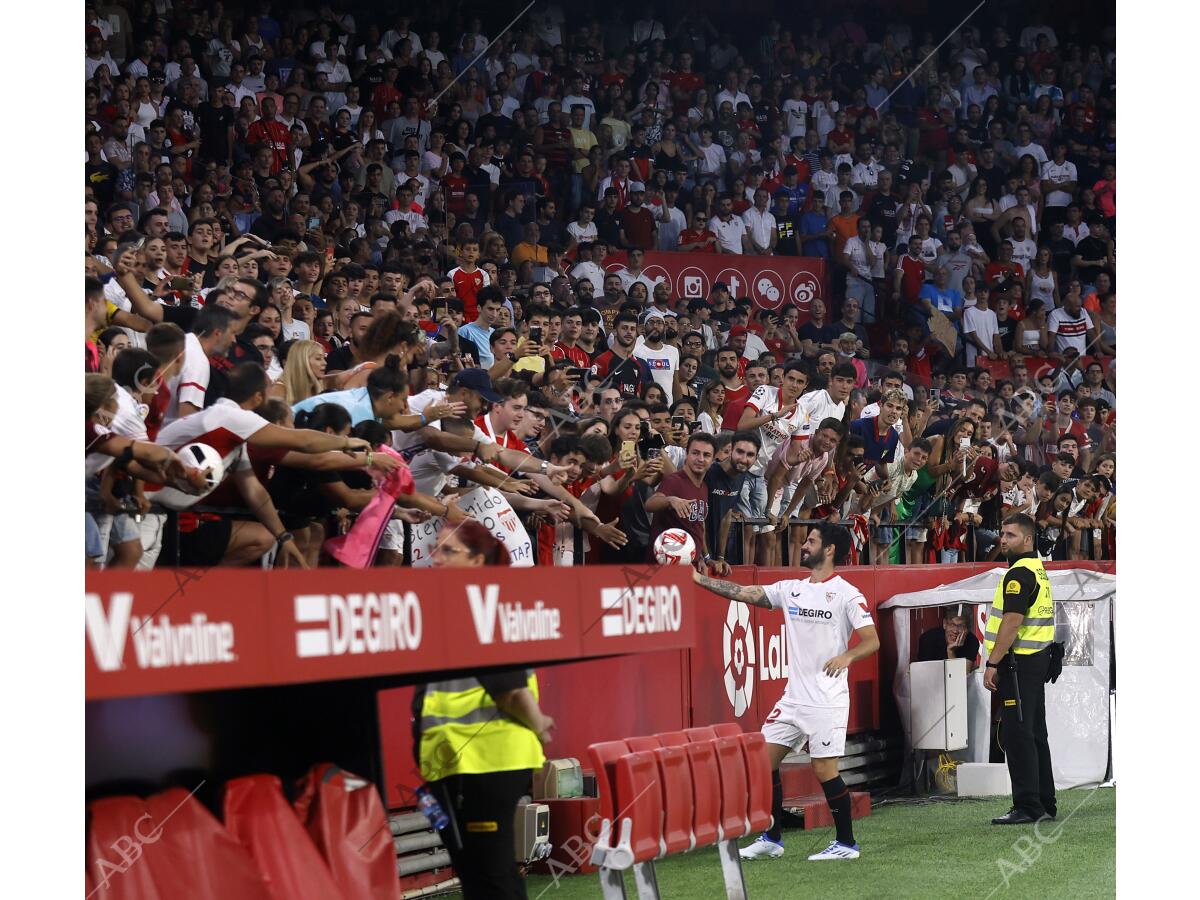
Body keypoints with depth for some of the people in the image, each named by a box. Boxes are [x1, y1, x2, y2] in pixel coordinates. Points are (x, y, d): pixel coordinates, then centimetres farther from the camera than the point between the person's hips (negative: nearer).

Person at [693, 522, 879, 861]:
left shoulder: (846, 594, -7)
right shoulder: (791, 589, 11)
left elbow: (872, 641, -11)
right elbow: (743, 592, 10)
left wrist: (847, 656, -30)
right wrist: (698, 578, 5)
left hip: (826, 701, -7)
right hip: (793, 697, 7)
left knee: (825, 770, -7)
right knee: (765, 758, 5)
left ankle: (846, 843, 7)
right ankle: (771, 839, 16)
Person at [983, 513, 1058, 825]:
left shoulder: (1019, 574, -15)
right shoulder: (1038, 569, 18)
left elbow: (1011, 622, -22)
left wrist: (992, 664, -21)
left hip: (1018, 662, -11)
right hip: (1039, 658, 11)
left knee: (1017, 735, -9)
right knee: (1034, 734, 14)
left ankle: (1028, 807, -10)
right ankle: (1045, 803, 18)